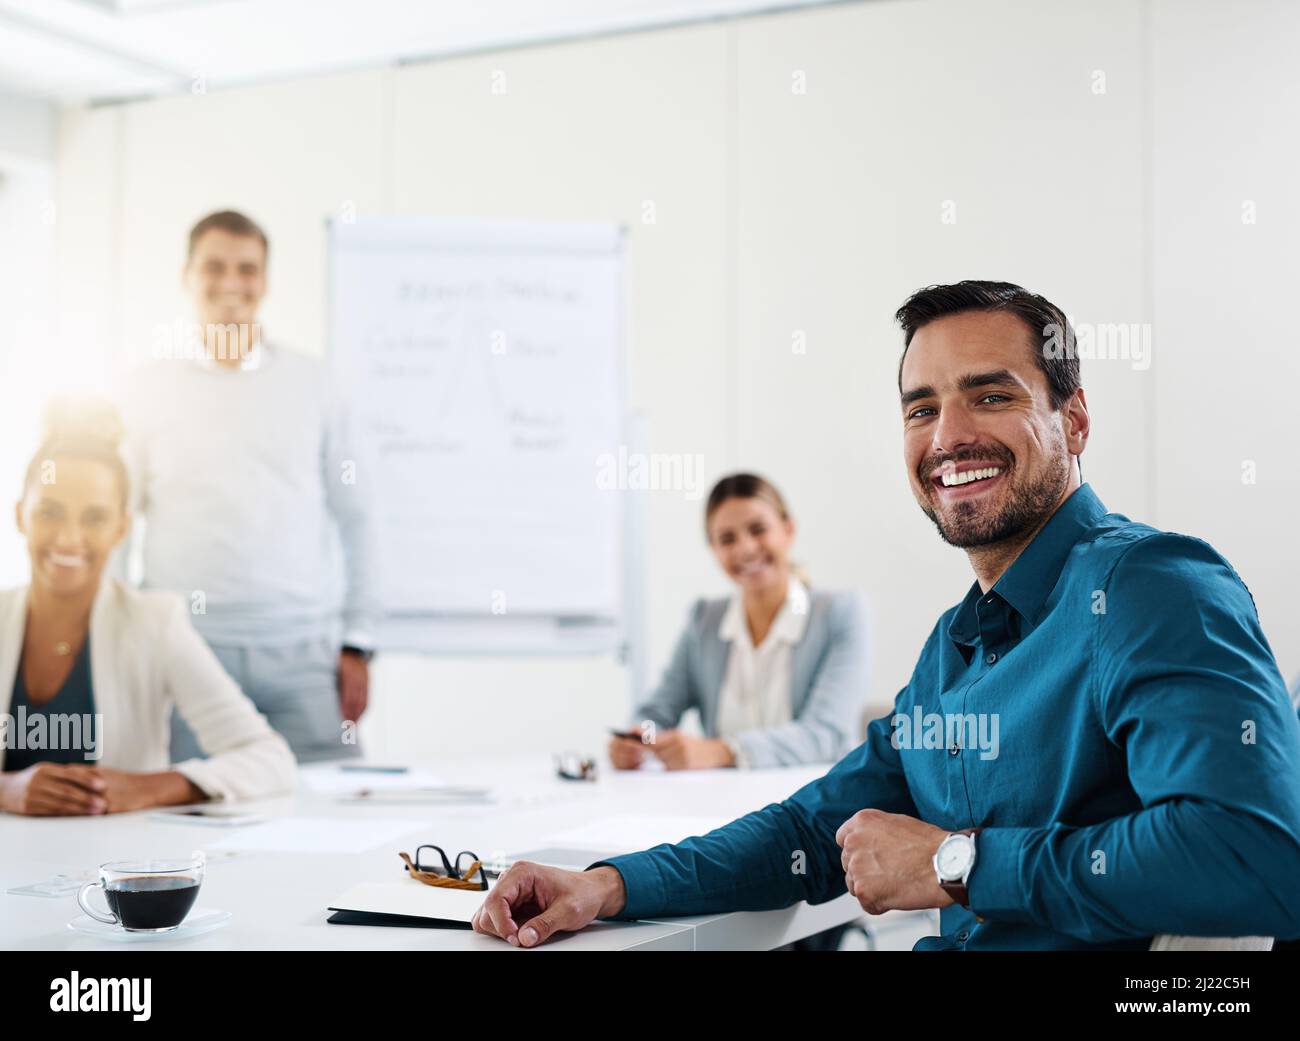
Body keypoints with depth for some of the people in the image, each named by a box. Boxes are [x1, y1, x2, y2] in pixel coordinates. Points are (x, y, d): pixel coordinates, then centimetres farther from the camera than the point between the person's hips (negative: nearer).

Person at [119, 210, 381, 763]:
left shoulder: (309, 383, 8)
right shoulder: (148, 389, 6)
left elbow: (357, 517, 10)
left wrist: (358, 643, 5)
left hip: (304, 652, 1)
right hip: (186, 649, 0)